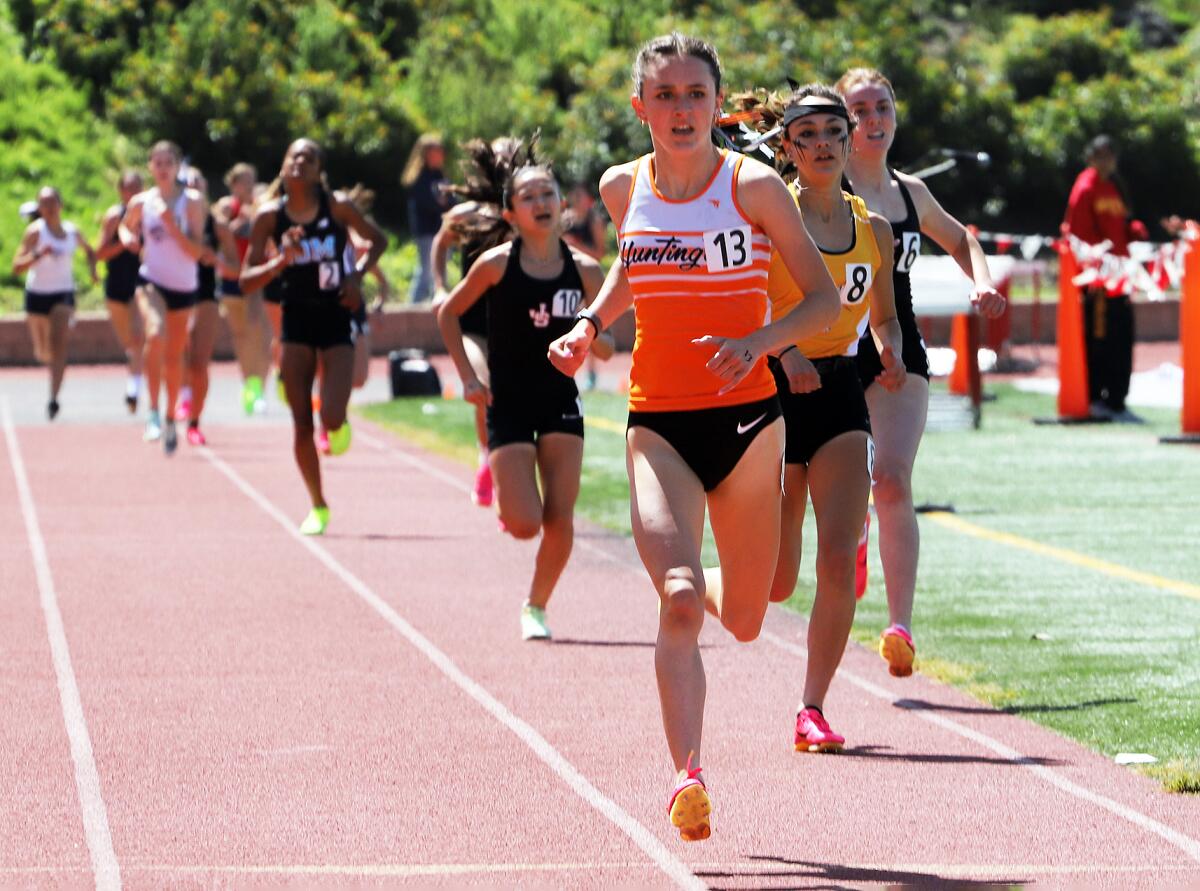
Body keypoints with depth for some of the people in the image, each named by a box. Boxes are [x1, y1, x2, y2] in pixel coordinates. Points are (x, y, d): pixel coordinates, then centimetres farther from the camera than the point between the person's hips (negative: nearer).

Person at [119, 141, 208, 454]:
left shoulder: (192, 202, -8)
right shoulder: (141, 202, -1)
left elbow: (196, 252, -13)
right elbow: (126, 226, 21)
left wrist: (172, 224, -24)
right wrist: (128, 236, -2)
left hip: (184, 287, 1)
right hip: (152, 281, -1)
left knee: (174, 356, 11)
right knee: (155, 334, -29)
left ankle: (170, 418, 33)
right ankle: (153, 412, -24)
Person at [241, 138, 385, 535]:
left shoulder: (337, 207, -6)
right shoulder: (270, 216, -4)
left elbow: (378, 240, 10)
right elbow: (246, 281, -3)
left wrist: (357, 275, -6)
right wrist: (282, 261, -20)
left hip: (336, 317, -1)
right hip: (297, 321, 1)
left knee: (331, 417, -14)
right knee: (301, 424, 1)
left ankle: (340, 425, 25)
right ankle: (318, 506, 16)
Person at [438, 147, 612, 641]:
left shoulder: (584, 271, -4)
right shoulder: (497, 264, -9)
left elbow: (606, 349, 4)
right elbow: (448, 313, 4)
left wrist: (592, 338, -19)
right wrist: (468, 377, -3)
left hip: (561, 402, 2)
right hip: (509, 406, -2)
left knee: (560, 521, -5)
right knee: (525, 524, -10)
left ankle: (536, 606, 17)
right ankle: (505, 498, 27)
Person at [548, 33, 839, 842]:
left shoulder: (755, 187, -7)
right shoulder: (623, 189, 3)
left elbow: (826, 299, -4)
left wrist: (759, 342, -21)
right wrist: (589, 327, 9)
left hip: (746, 418, -1)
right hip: (658, 422, 1)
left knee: (743, 620, 12)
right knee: (679, 602, -21)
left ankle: (705, 587, 48)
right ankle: (688, 777, -23)